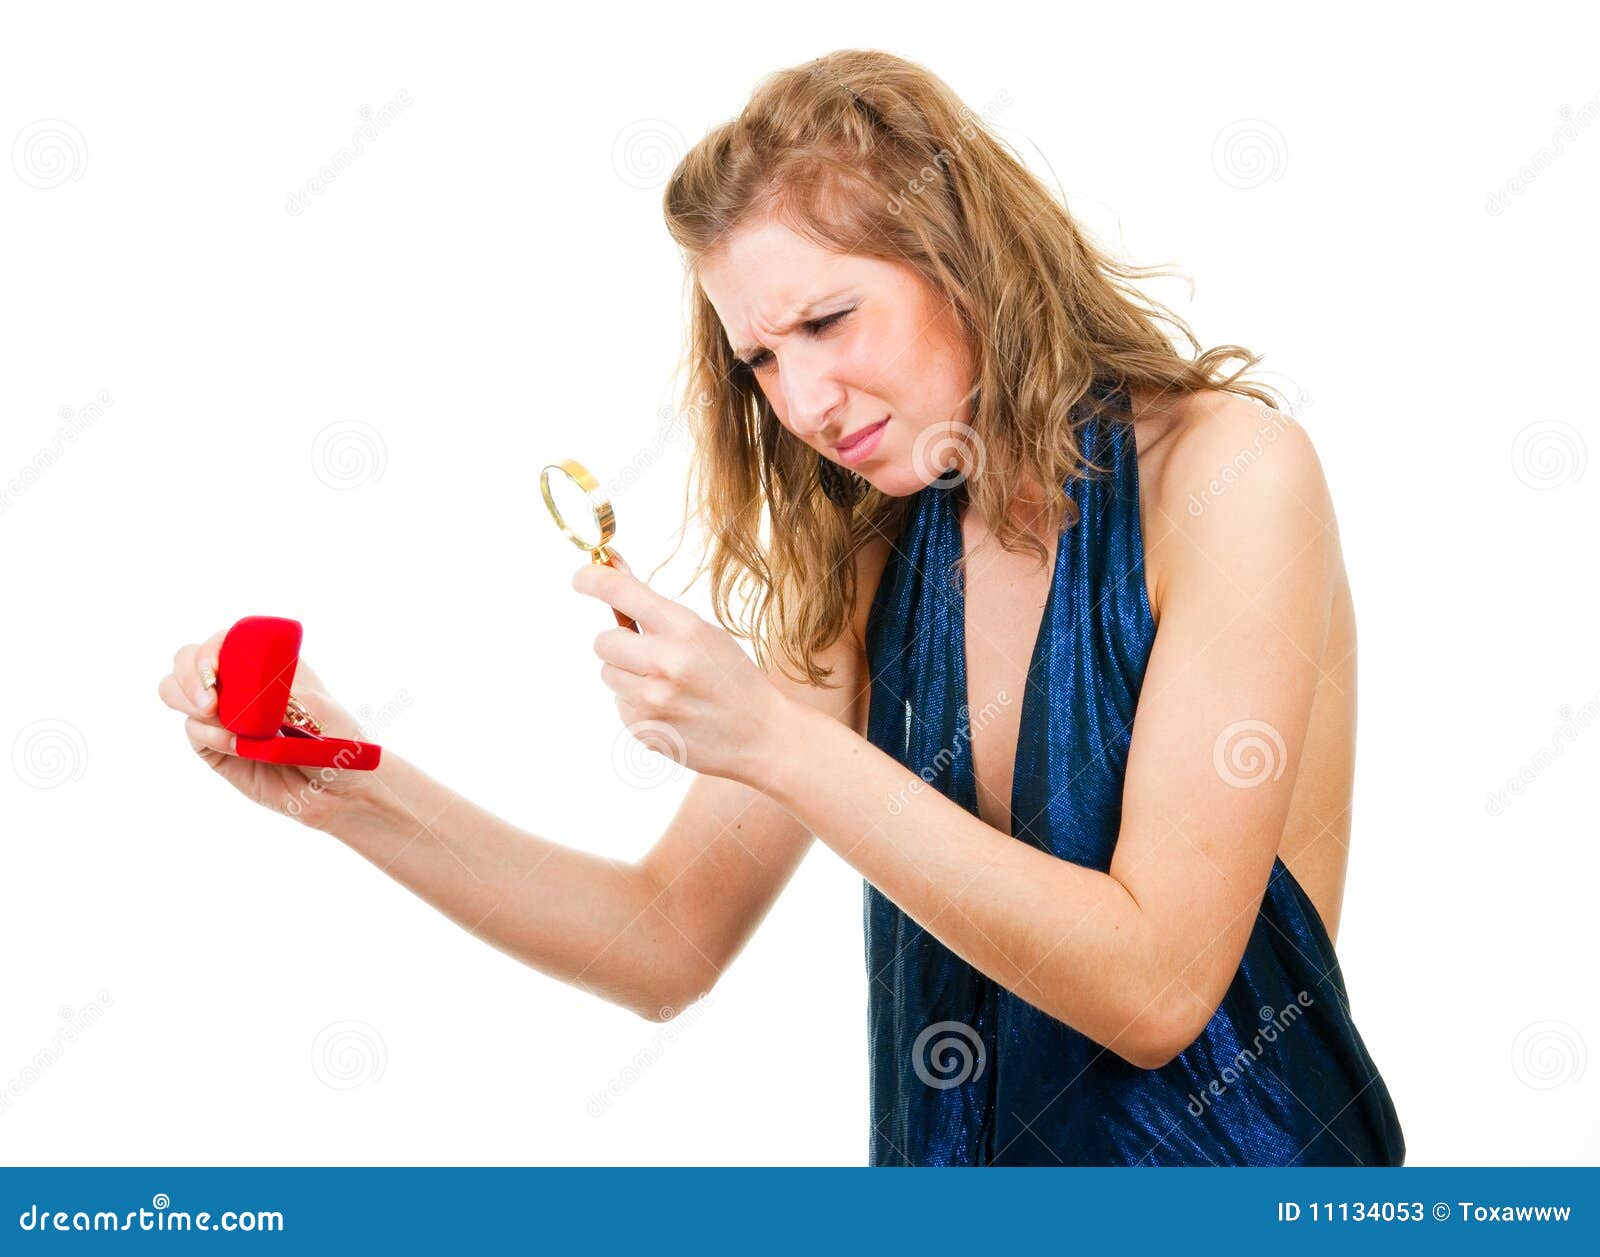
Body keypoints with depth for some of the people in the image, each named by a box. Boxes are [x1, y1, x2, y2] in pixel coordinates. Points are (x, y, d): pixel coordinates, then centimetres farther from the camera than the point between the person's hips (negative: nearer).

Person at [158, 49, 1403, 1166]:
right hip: (953, 1155, 4)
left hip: (1233, 1154, -3)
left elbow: (1156, 986, -16)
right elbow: (670, 941, 5)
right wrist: (356, 790, -5)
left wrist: (781, 739, -21)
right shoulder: (868, 561, 3)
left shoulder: (1225, 470, -11)